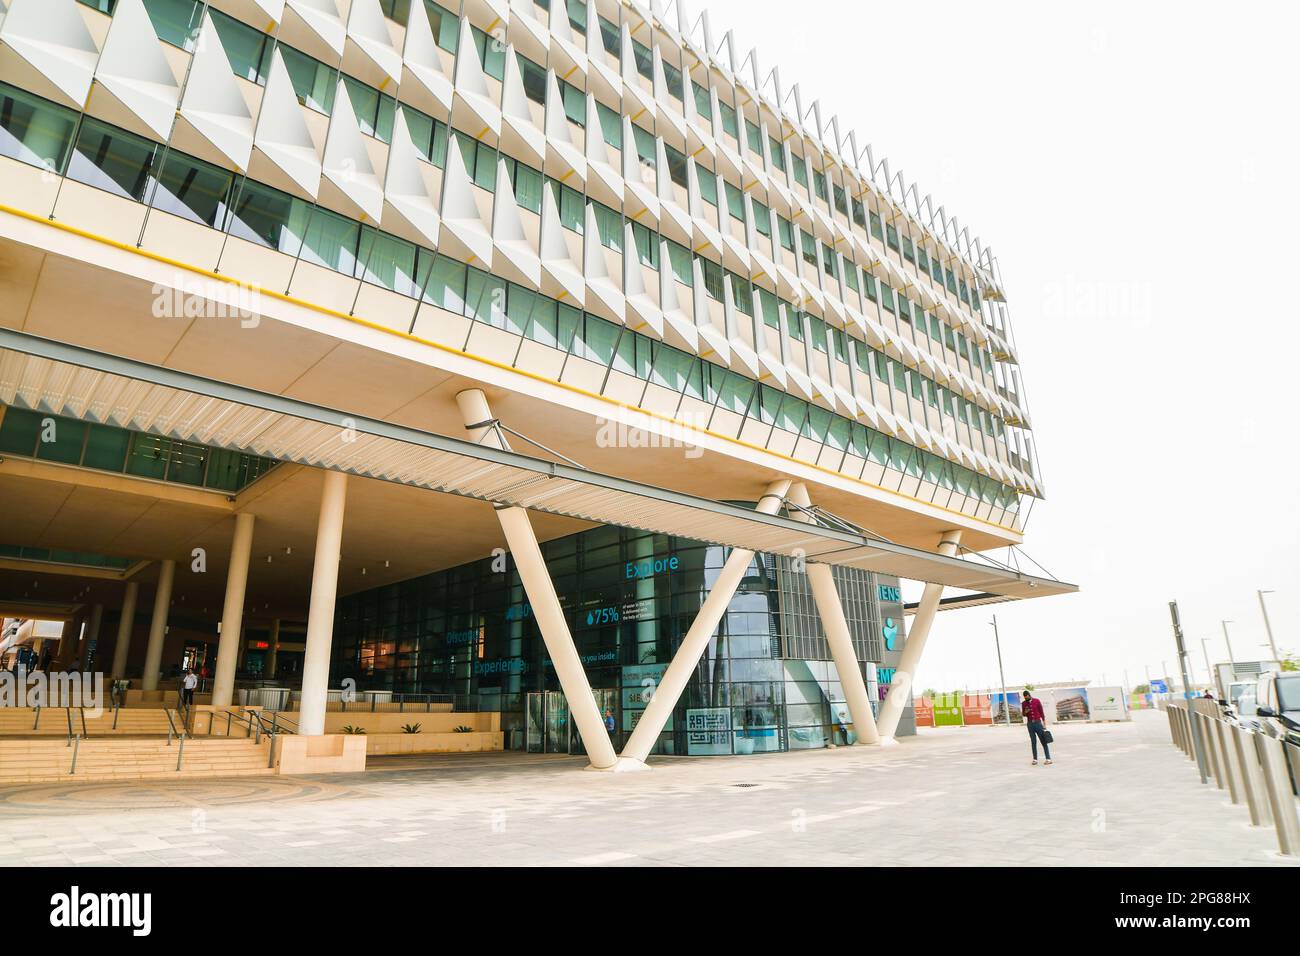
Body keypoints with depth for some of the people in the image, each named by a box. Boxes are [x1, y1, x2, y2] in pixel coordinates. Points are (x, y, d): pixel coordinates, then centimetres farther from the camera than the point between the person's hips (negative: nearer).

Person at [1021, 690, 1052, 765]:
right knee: (1033, 742, 2)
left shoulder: (1037, 701, -2)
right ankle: (1035, 759, 4)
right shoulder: (1023, 703, 5)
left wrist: (1044, 723, -2)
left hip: (1038, 722, -2)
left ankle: (1048, 759, -3)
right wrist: (1025, 712, -10)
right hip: (1030, 724, 2)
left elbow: (1041, 712, 1)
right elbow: (1023, 714, 14)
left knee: (1044, 741, -3)